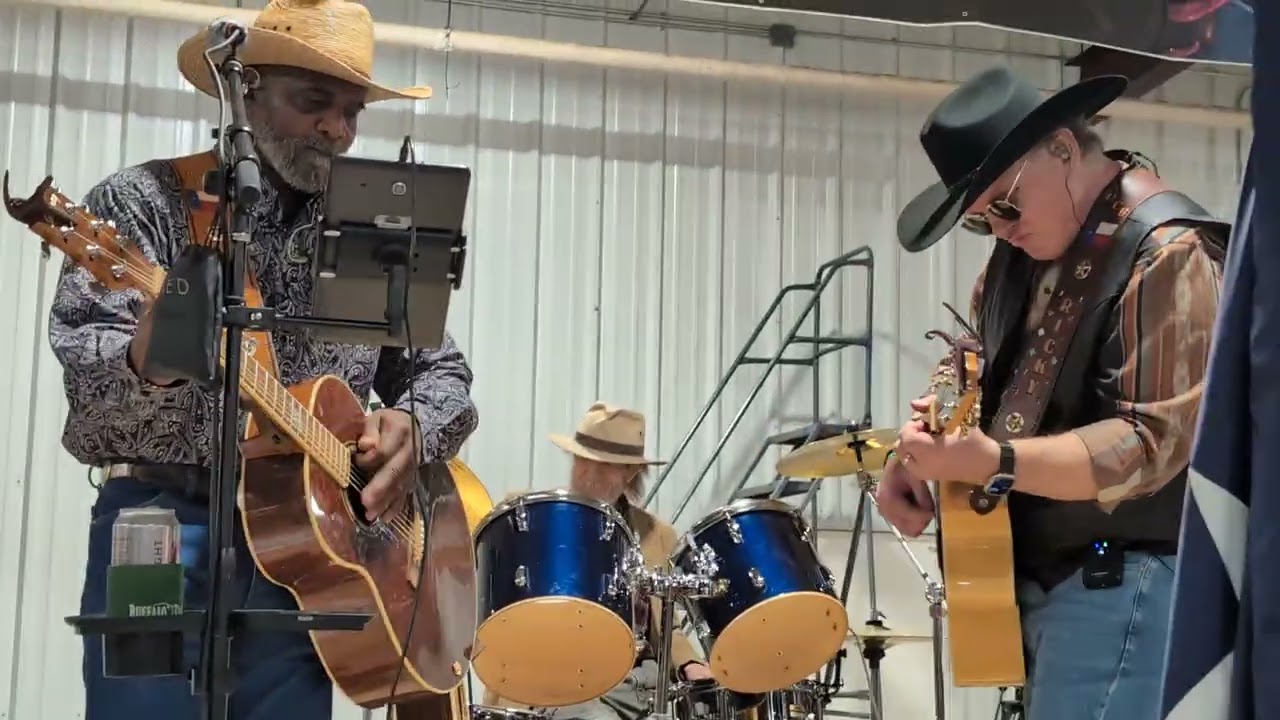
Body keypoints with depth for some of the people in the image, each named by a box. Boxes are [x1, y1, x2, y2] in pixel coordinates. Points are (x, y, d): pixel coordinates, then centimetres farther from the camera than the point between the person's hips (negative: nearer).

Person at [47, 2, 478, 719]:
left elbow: (445, 371, 16)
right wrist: (150, 361, -36)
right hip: (163, 533, -4)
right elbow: (85, 379, -12)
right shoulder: (145, 201, -1)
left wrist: (412, 428, -7)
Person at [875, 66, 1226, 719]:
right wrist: (915, 453, 0)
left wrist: (993, 463, -35)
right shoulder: (1027, 249, 11)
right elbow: (975, 367, 19)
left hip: (1120, 584, -9)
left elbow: (1153, 442, -23)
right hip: (1040, 571, 9)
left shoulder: (1167, 257, -17)